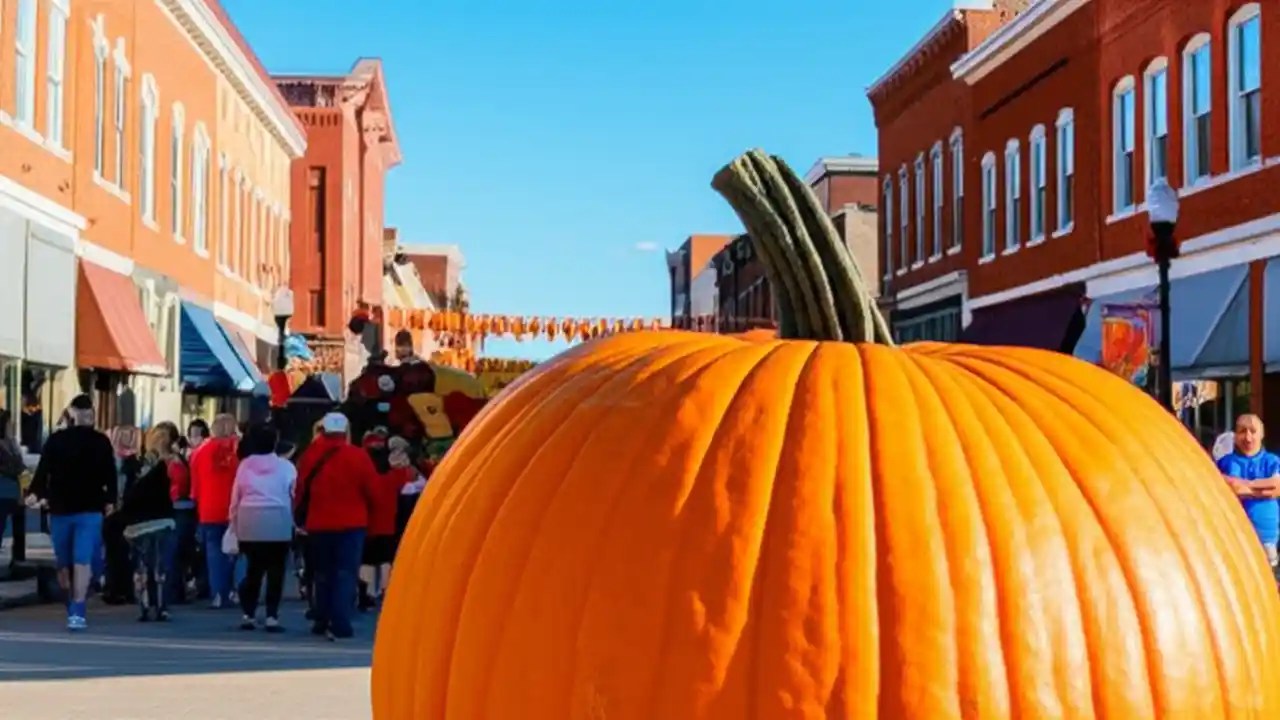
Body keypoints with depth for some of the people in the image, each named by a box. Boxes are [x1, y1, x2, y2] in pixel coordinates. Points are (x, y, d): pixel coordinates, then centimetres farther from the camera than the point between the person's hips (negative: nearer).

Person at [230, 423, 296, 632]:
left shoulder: (245, 465, 7)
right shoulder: (285, 466, 1)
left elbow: (235, 498, 8)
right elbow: (295, 496, 3)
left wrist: (234, 524, 17)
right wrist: (296, 522, 14)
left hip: (249, 524, 3)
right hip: (278, 525, -3)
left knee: (253, 569, 11)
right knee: (275, 571, 1)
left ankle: (248, 614, 10)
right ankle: (271, 617, -3)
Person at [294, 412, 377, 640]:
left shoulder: (310, 456, 1)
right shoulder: (359, 457, -7)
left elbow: (301, 491, 5)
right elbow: (372, 491, -4)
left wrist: (300, 518, 18)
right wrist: (363, 510, 17)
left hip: (318, 524, 3)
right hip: (351, 524, -3)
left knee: (322, 574, 16)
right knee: (345, 574, -2)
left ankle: (322, 621, 21)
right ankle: (340, 624, -14)